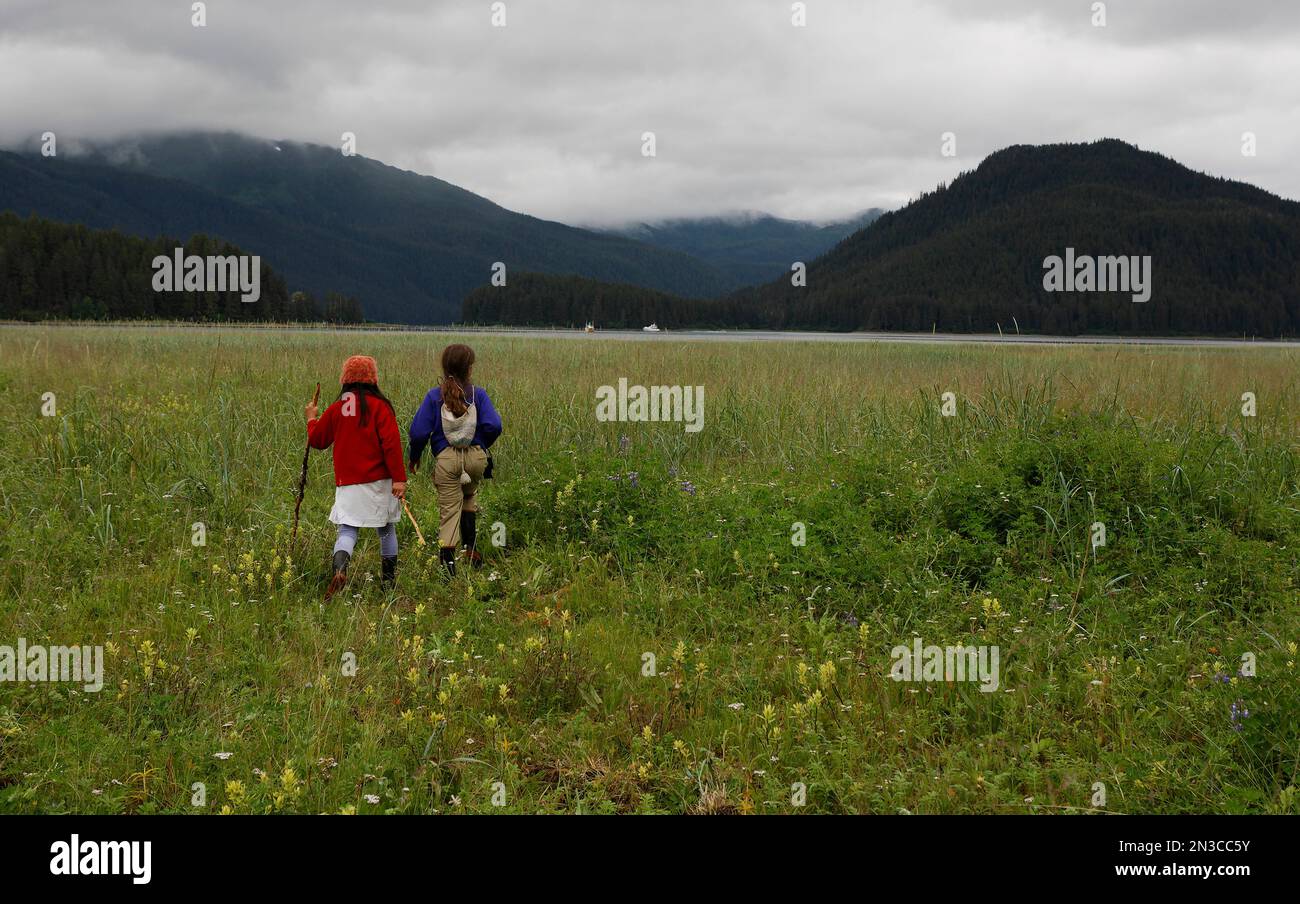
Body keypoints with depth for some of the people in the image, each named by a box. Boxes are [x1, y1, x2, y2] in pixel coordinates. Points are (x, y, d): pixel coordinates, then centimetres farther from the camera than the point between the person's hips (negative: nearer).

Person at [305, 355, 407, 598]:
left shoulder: (335, 409, 3)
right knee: (387, 529, 15)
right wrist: (399, 478, -12)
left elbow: (317, 440, 16)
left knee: (347, 530, 0)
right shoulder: (380, 406, -7)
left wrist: (311, 418, 36)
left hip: (347, 483, 2)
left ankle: (340, 568, -28)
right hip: (379, 481, -2)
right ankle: (390, 579, 22)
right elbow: (391, 444, -13)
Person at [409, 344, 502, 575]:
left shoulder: (434, 396, -2)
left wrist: (414, 456, 11)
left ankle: (448, 562, -7)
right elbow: (493, 425, -11)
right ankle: (470, 547, 24)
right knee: (469, 495, 29)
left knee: (449, 510, 3)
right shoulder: (478, 394, -2)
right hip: (476, 457, 1)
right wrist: (482, 446, 10)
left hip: (446, 459, -1)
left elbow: (419, 431, -6)